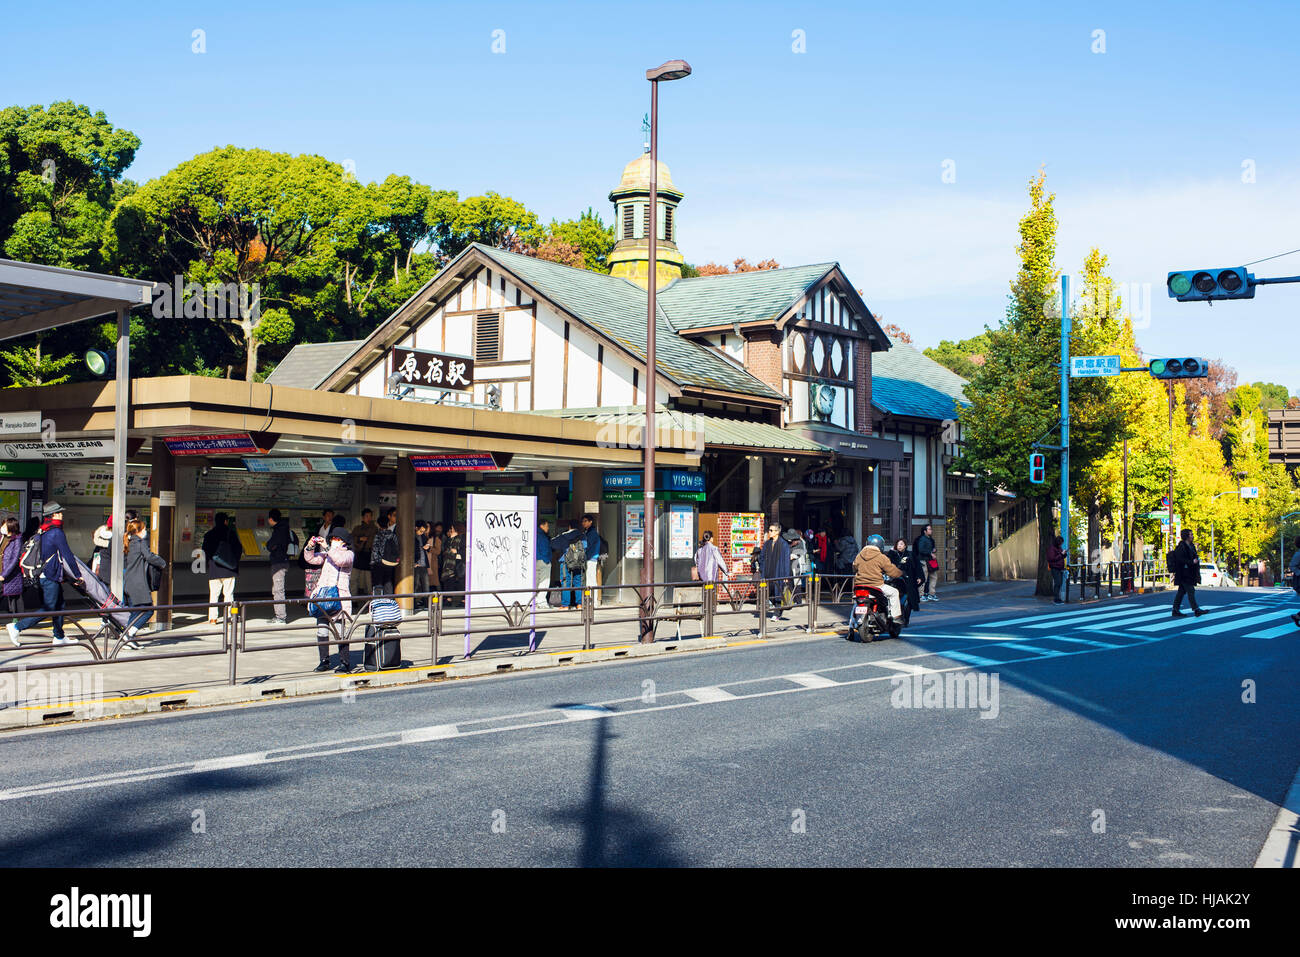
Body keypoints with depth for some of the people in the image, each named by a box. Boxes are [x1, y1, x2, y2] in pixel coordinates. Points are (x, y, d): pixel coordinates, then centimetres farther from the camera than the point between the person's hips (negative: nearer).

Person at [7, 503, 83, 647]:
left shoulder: (43, 532, 12)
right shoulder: (57, 533, -16)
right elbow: (68, 556, -16)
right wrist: (78, 576, -9)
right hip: (51, 577, -9)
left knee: (59, 606, 14)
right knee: (48, 609, -5)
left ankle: (59, 637, 18)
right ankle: (17, 627, -6)